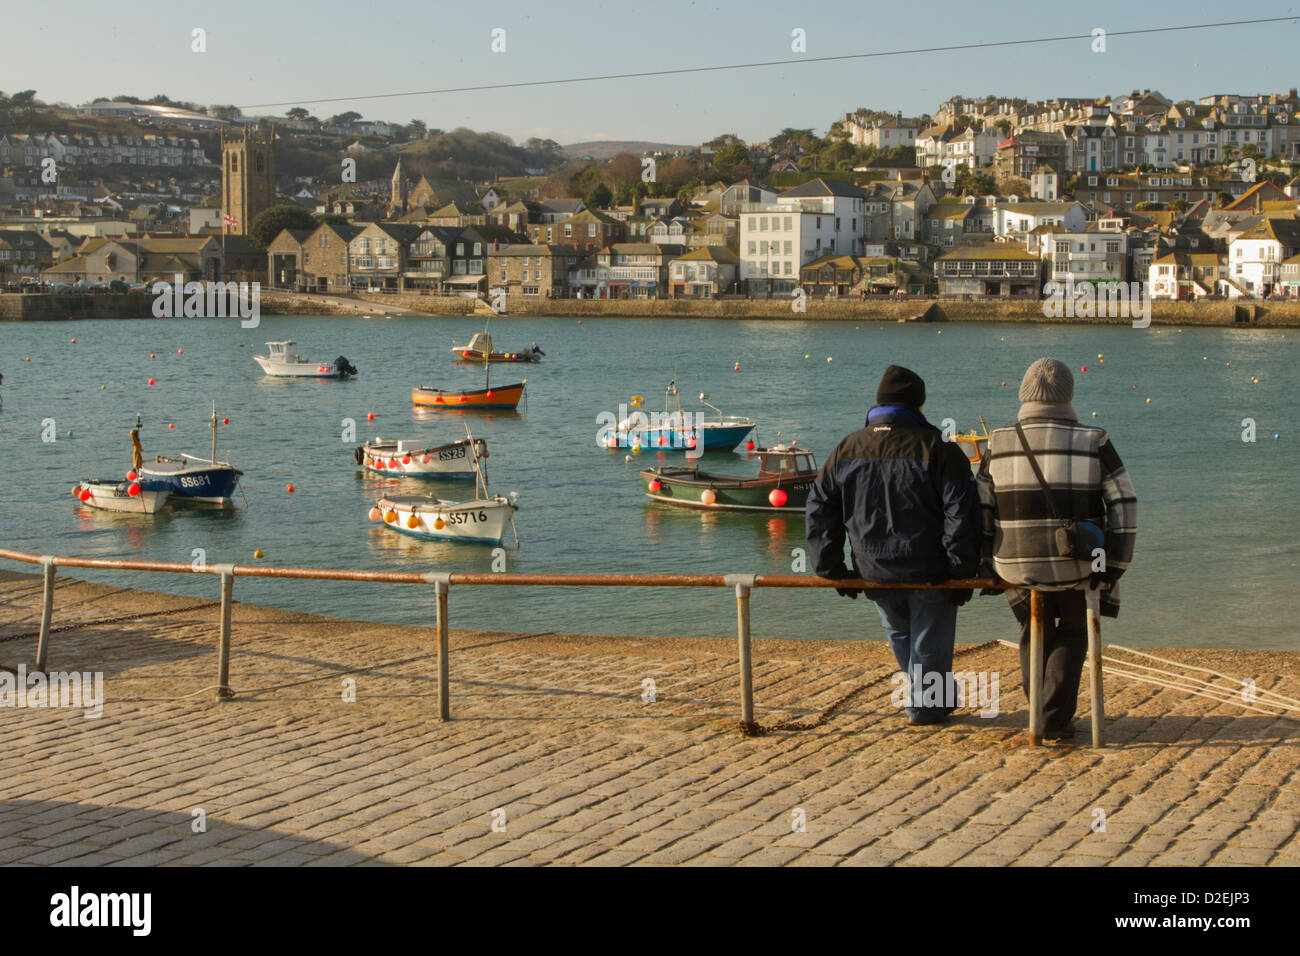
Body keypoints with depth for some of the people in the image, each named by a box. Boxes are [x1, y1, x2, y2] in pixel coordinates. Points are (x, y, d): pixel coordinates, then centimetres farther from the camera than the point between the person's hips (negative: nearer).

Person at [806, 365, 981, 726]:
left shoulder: (847, 451, 0)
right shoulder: (936, 449, -12)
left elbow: (819, 512, 3)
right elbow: (962, 515, -15)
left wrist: (832, 569, 9)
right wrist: (962, 572, -7)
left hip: (873, 572, 4)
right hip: (928, 570, -4)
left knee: (899, 633, 26)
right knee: (929, 639, 16)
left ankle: (933, 697, 40)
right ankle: (926, 706, 27)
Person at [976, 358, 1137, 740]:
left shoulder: (999, 444, -3)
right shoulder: (1094, 443, -7)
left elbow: (980, 513, 1)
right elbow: (1124, 507, -7)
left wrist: (989, 566, 11)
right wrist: (1114, 568, 0)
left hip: (1018, 566, 1)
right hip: (1078, 567, -1)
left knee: (1035, 631, 30)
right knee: (1073, 632, 25)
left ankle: (1038, 710, 34)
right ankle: (1055, 719, 14)